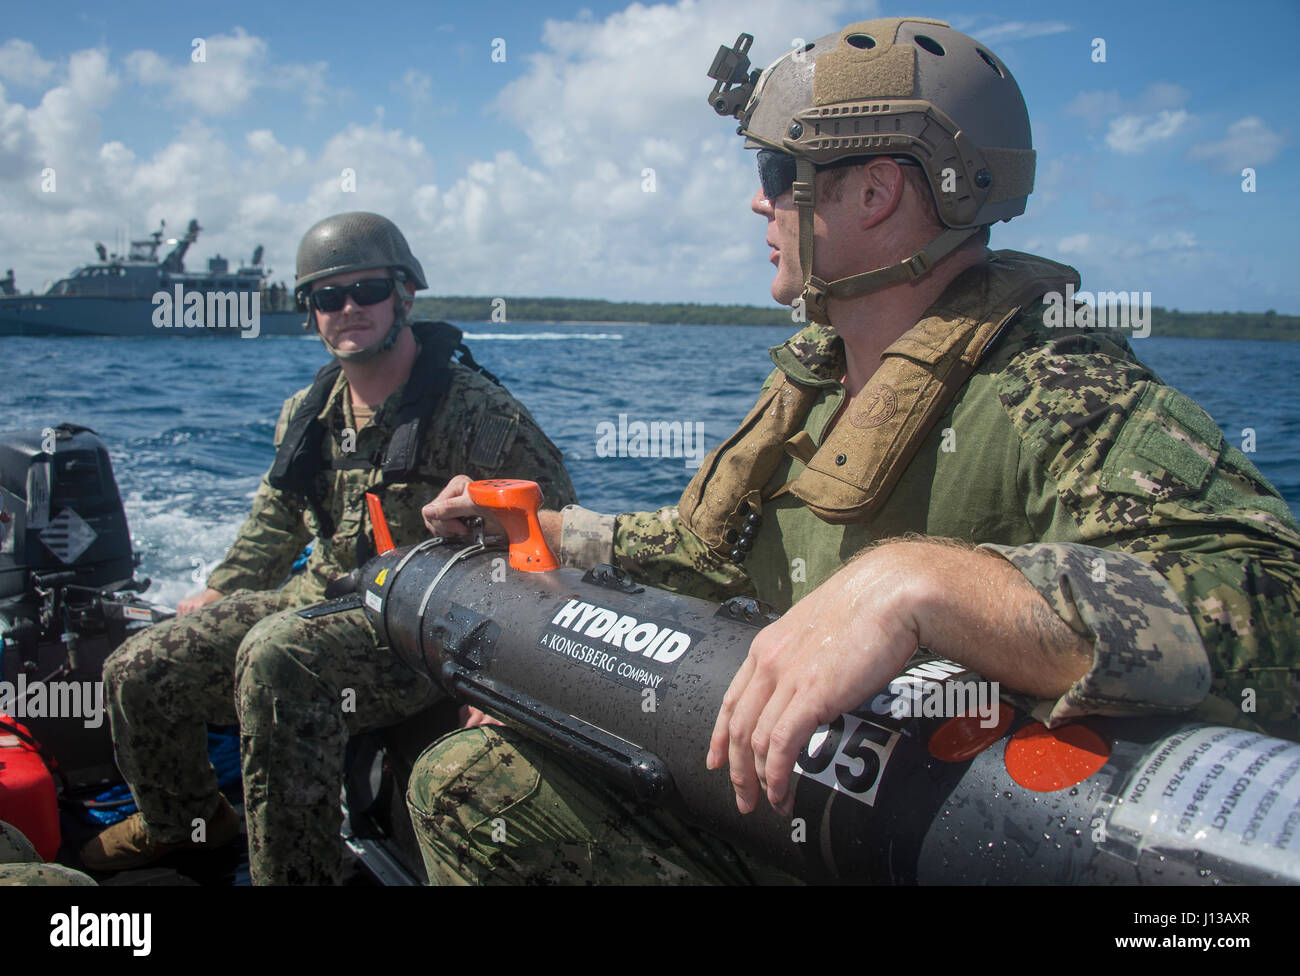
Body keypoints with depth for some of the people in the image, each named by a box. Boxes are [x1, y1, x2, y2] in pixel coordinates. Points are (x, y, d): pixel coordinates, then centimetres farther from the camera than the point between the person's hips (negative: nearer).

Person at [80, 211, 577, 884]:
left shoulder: (476, 412, -13)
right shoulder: (308, 413, 10)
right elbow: (277, 515, 27)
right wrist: (222, 590, 25)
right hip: (318, 599, 8)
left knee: (277, 657, -38)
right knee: (138, 672, 2)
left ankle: (293, 870, -22)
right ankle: (182, 821, 32)